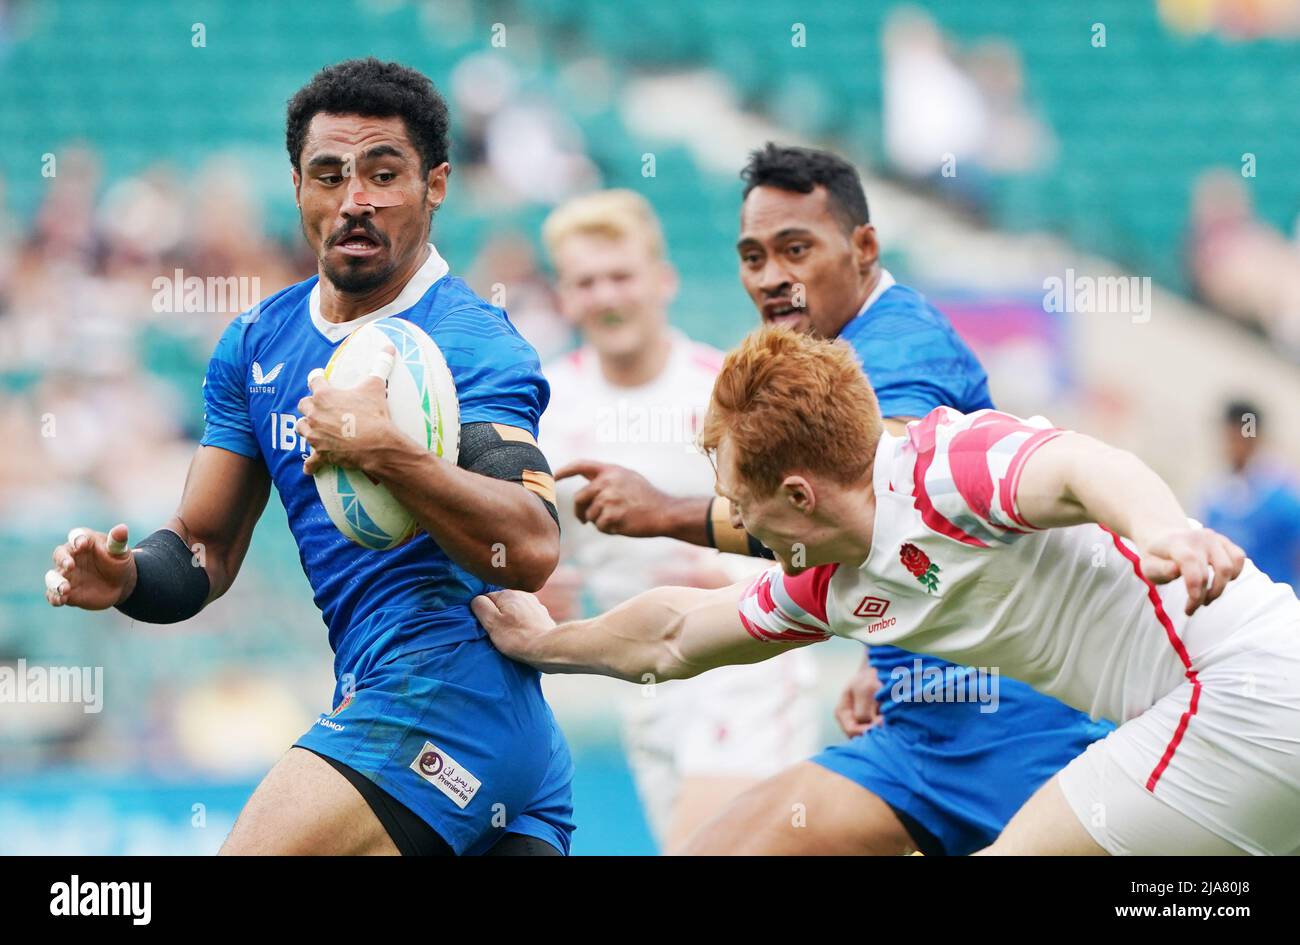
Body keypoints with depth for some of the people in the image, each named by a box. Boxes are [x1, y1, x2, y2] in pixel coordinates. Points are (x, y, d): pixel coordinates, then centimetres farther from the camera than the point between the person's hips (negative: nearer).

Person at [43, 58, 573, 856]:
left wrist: (386, 453, -36)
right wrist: (127, 576, -6)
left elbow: (533, 550, -24)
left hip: (446, 692, -9)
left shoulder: (473, 342, -9)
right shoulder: (257, 346, 14)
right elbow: (205, 551, 16)